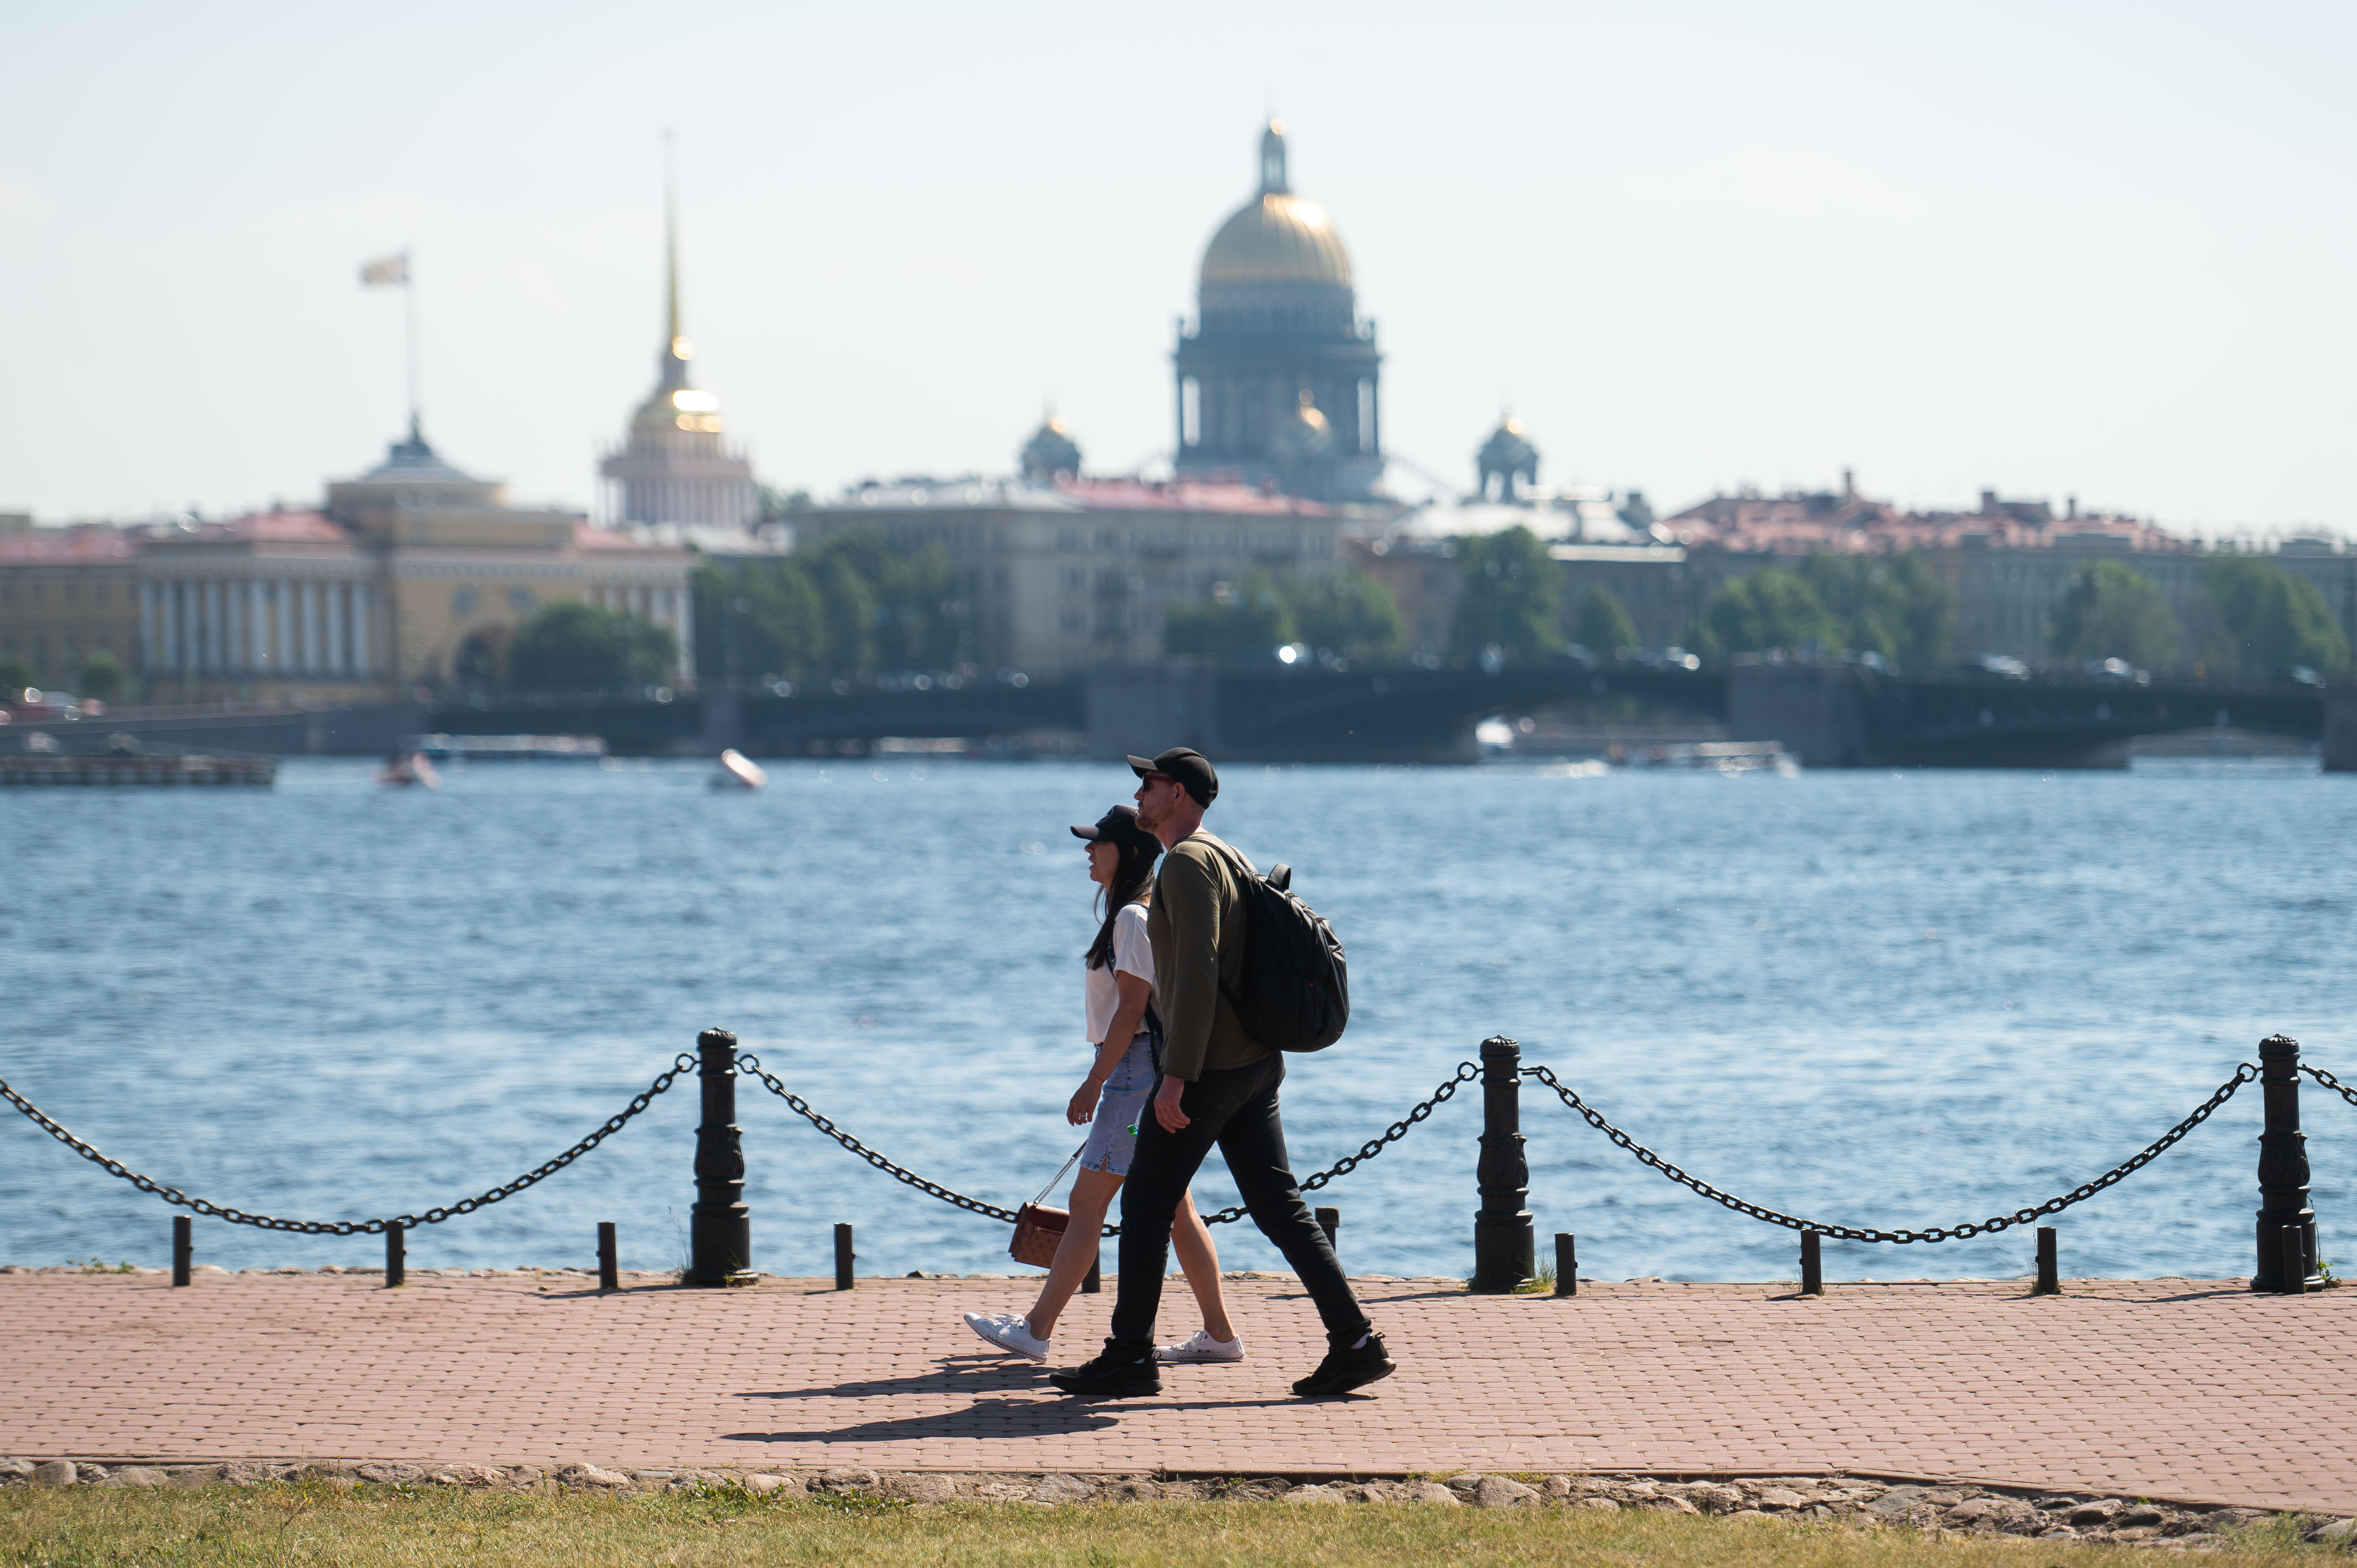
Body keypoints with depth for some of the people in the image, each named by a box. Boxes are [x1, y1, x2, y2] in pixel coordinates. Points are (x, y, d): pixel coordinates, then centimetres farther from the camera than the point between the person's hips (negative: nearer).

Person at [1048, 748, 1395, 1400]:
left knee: (1146, 1205, 0)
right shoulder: (1228, 859, 19)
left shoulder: (1188, 862, -12)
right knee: (1280, 1206, 5)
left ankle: (1129, 1358, 6)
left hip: (1210, 1066, -9)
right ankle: (1356, 1342, -2)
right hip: (1258, 1061, 9)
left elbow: (1198, 974, -21)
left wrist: (1176, 1076, -23)